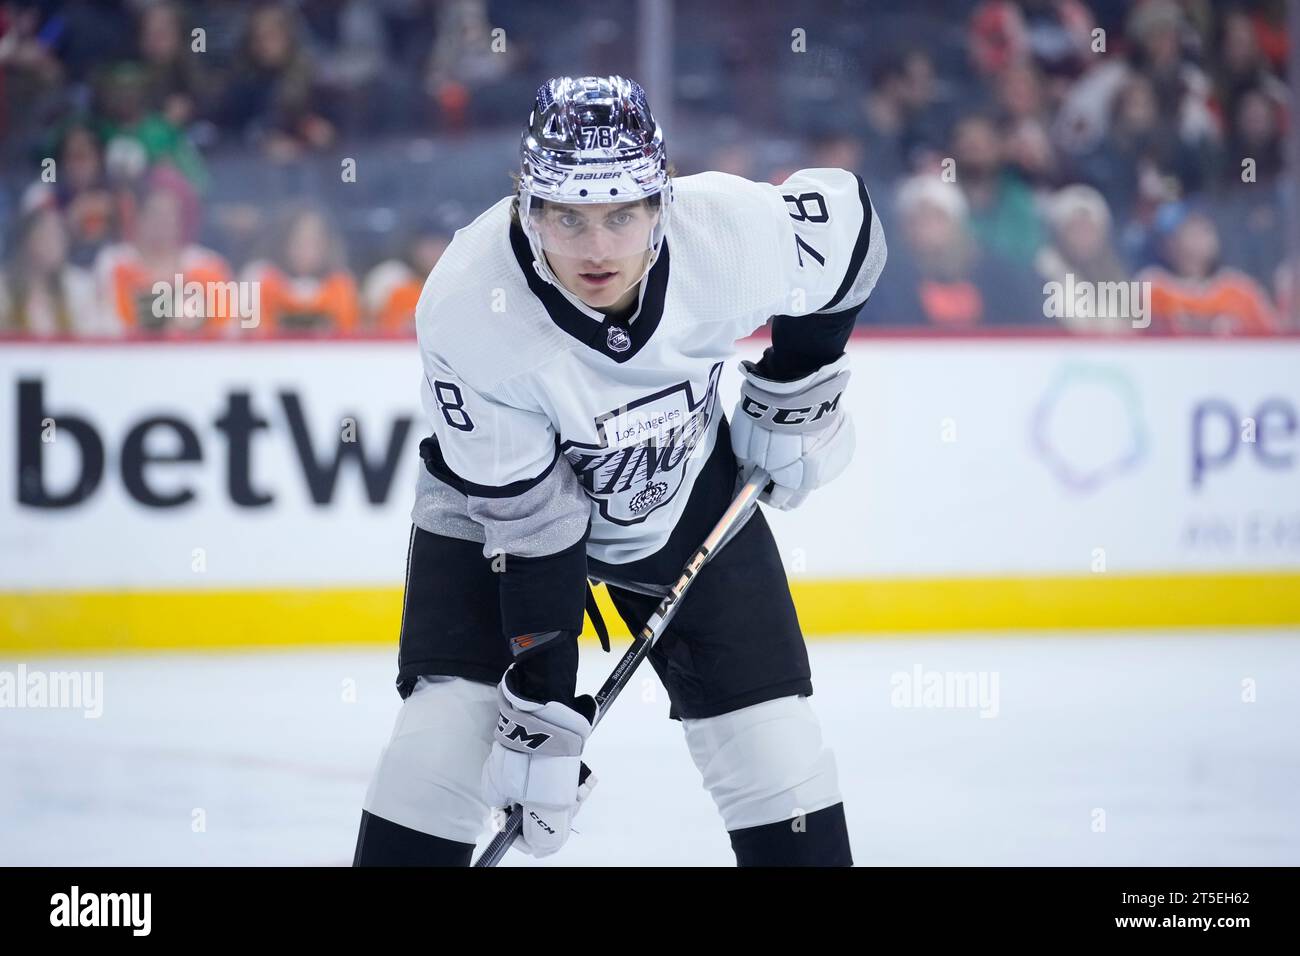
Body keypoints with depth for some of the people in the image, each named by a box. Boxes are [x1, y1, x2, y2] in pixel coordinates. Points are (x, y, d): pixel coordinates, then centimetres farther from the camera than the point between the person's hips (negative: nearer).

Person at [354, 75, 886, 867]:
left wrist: (797, 391, -1)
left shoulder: (739, 232, -31)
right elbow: (529, 523, -27)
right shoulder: (468, 316, -35)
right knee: (451, 722, -19)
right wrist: (541, 707, -26)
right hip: (500, 500, -2)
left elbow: (848, 218, -6)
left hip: (682, 490, 2)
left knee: (776, 748, -3)